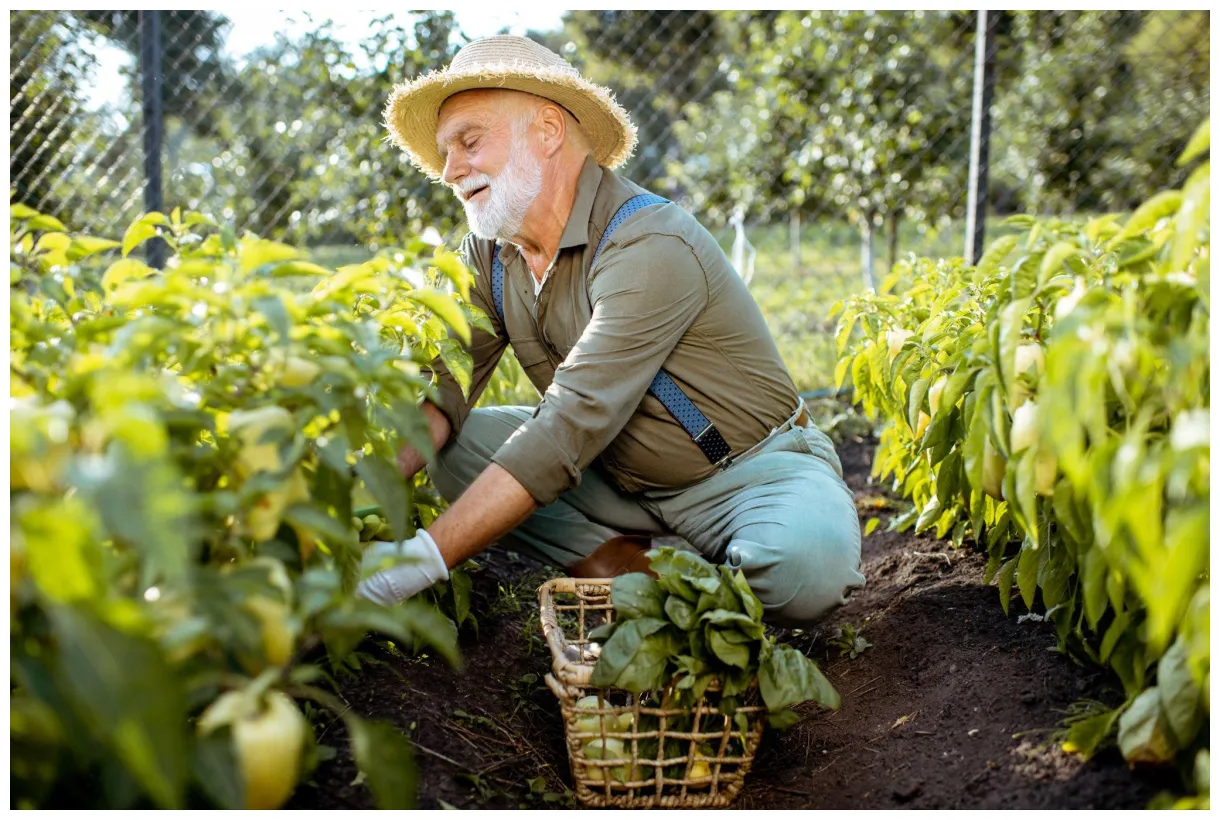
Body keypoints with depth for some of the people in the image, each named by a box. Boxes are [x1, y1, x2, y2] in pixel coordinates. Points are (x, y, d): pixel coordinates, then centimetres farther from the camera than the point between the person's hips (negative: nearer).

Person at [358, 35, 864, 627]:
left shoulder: (650, 247, -27)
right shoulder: (489, 253, 0)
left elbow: (570, 428, -33)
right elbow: (442, 389, -8)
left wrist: (424, 560, -37)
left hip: (750, 469, -7)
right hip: (622, 482, 7)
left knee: (804, 560, -37)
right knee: (456, 447, -11)